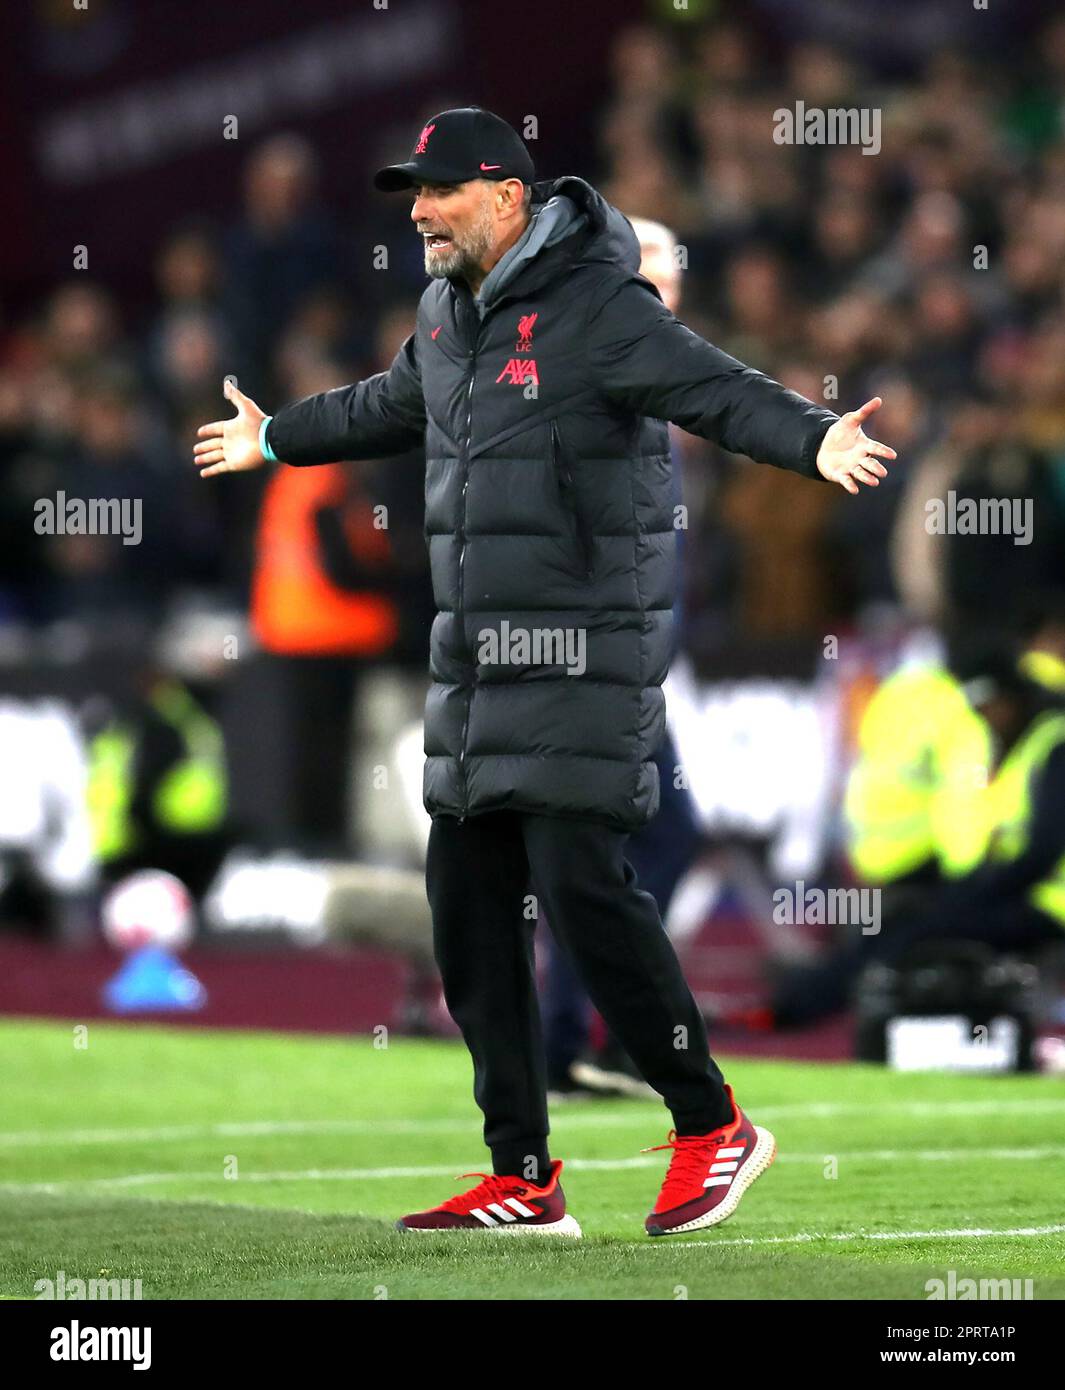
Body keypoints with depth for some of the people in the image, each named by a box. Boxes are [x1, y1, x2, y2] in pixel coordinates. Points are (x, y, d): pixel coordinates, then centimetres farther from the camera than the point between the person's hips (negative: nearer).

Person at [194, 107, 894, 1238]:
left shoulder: (599, 307, -13)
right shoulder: (448, 314, 13)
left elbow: (726, 394, -24)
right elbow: (388, 407, 34)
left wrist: (818, 443, -43)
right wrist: (275, 440, 50)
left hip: (585, 650, -9)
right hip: (477, 659, 9)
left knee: (581, 885, -15)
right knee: (467, 898, 6)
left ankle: (711, 1126, 1)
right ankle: (522, 1180, 12)